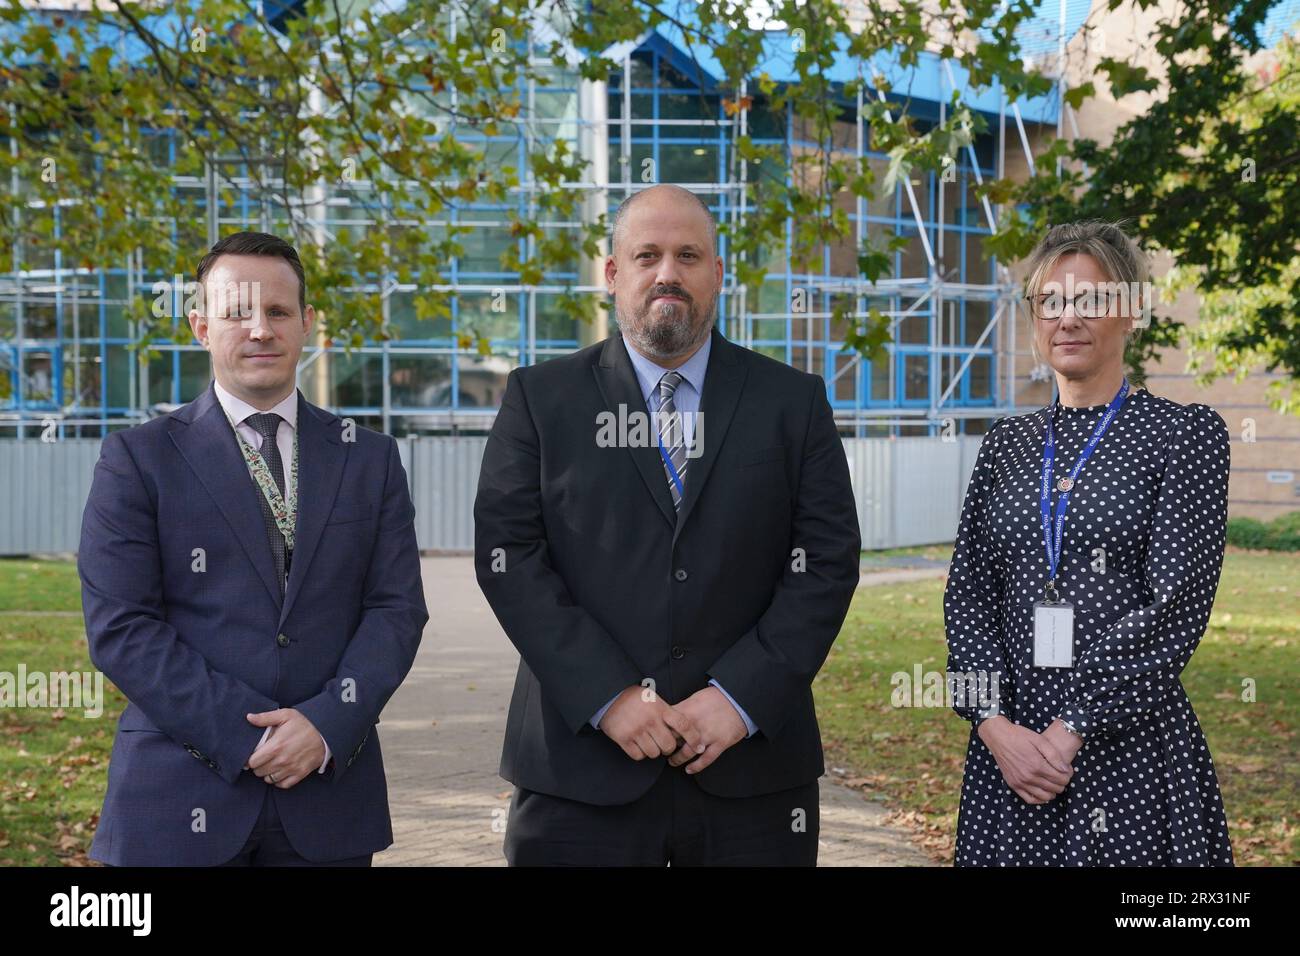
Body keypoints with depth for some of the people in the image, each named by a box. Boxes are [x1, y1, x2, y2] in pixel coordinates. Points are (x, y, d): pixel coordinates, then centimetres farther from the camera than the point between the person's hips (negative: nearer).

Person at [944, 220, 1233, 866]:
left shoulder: (1186, 434, -2)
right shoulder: (1008, 443, 10)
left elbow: (1176, 605, -10)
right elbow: (967, 592, 5)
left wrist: (1075, 728, -14)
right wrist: (995, 724, -9)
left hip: (1129, 745, -3)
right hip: (1008, 743, 4)